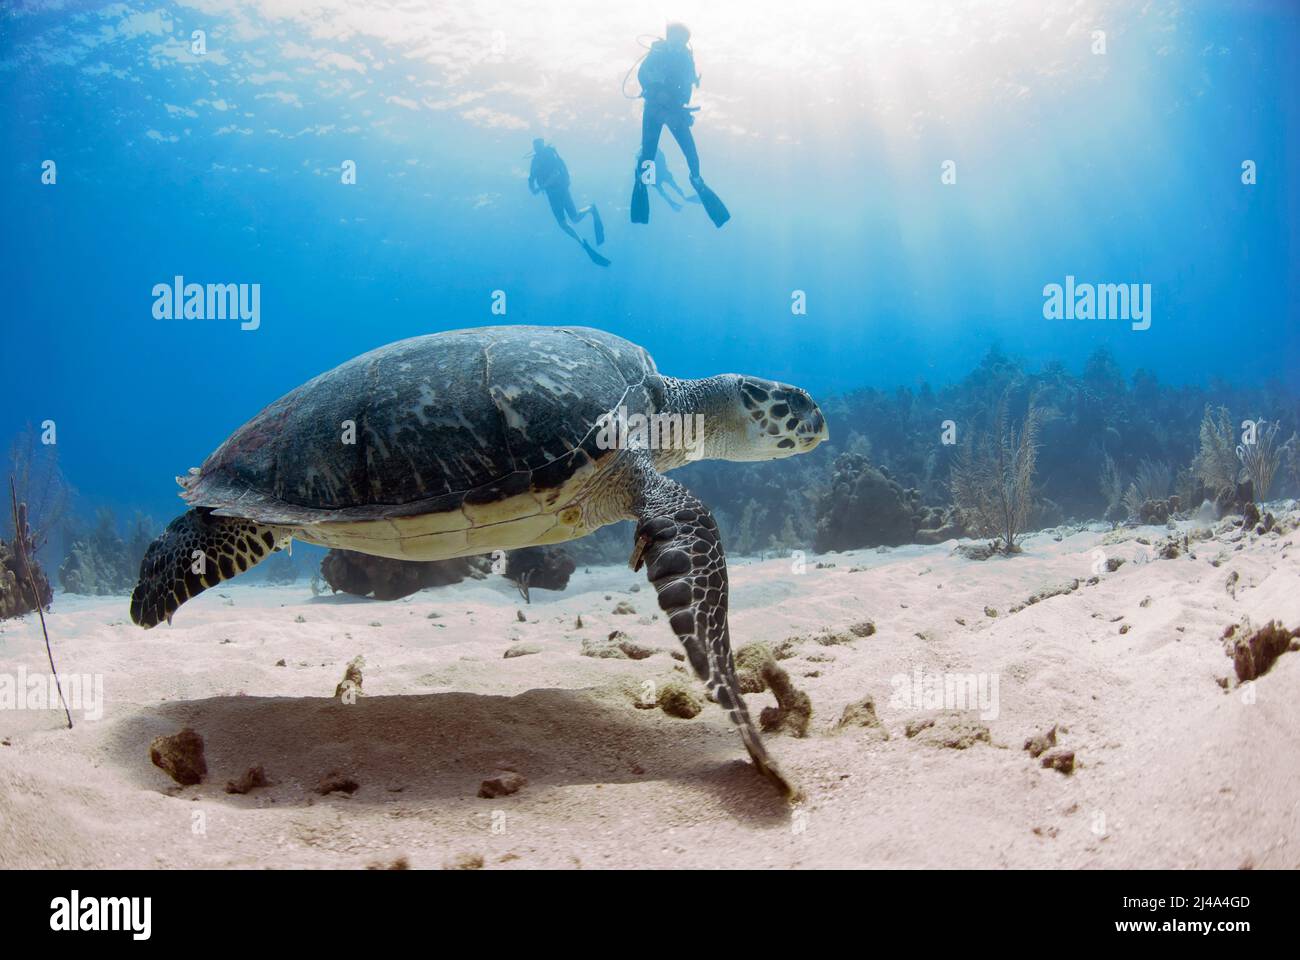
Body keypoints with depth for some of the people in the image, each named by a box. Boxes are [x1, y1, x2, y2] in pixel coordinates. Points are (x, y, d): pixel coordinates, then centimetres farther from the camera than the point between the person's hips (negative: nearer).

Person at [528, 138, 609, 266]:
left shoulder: (551, 155, -10)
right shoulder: (535, 161, 6)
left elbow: (556, 173, -21)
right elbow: (531, 180, 9)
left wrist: (541, 187, -28)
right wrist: (533, 189, -14)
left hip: (561, 189, -5)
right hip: (552, 194, 5)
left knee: (575, 218, -15)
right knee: (563, 224, -2)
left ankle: (591, 208, 16)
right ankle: (584, 244, 9)